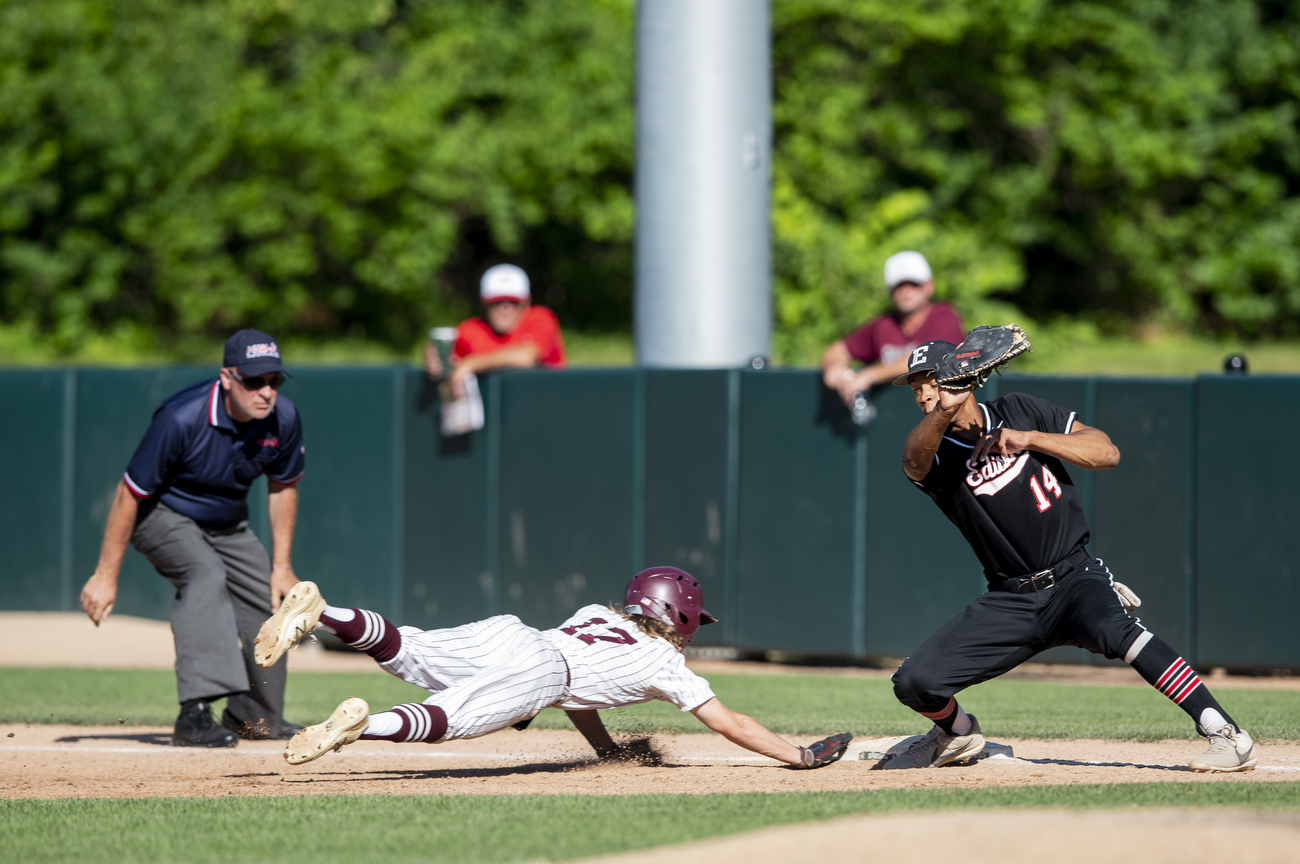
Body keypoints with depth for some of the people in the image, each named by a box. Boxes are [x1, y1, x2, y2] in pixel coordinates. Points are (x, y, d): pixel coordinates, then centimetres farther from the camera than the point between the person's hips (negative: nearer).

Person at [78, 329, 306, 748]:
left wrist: (281, 565, 3)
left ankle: (252, 715, 34)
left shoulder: (283, 419, -17)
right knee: (206, 573, -33)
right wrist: (106, 575, -23)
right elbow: (130, 493, -26)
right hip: (163, 516, -7)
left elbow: (283, 487, 2)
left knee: (270, 604, 9)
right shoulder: (182, 419, -35)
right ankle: (195, 714, -41)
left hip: (228, 524, 7)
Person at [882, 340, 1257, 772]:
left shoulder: (1019, 411, 3)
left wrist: (1029, 439, -16)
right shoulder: (936, 453, 0)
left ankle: (1225, 734, -37)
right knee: (914, 683, -10)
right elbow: (914, 459, -27)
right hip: (1010, 602, 3)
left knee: (1111, 627, -36)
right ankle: (958, 733, 25)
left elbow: (1106, 452, -4)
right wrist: (945, 410, -47)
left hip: (1073, 578, -3)